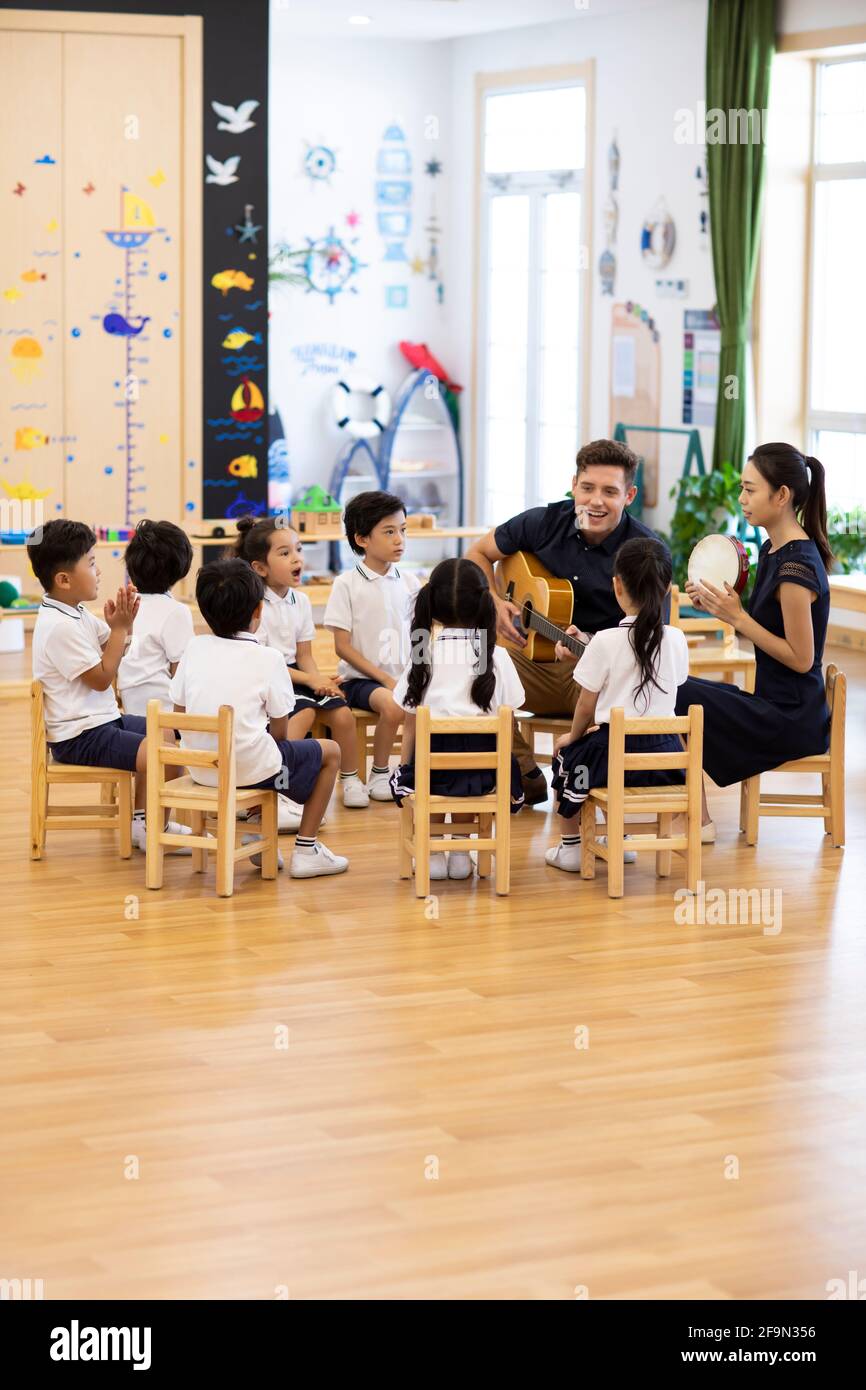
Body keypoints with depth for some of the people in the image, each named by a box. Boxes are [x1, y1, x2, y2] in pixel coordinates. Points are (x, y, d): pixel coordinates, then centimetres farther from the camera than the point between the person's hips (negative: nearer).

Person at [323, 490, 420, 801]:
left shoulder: (408, 583, 8)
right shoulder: (347, 584, -5)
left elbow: (416, 637, 14)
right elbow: (343, 646, -7)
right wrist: (385, 679, -13)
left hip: (402, 676, 4)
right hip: (360, 678, -4)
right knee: (392, 705, -34)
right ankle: (379, 774, -9)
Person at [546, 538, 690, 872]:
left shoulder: (606, 641, -14)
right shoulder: (676, 640, -1)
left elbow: (586, 705, -6)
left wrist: (573, 735, 15)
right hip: (665, 753, 5)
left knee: (566, 756, 26)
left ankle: (570, 847, 26)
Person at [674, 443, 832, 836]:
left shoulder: (797, 565, -22)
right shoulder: (772, 550, 8)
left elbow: (800, 659, -20)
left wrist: (736, 616, -18)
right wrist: (718, 606, 0)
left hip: (792, 720, -10)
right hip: (773, 703, 10)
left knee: (676, 697, -11)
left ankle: (697, 820, 3)